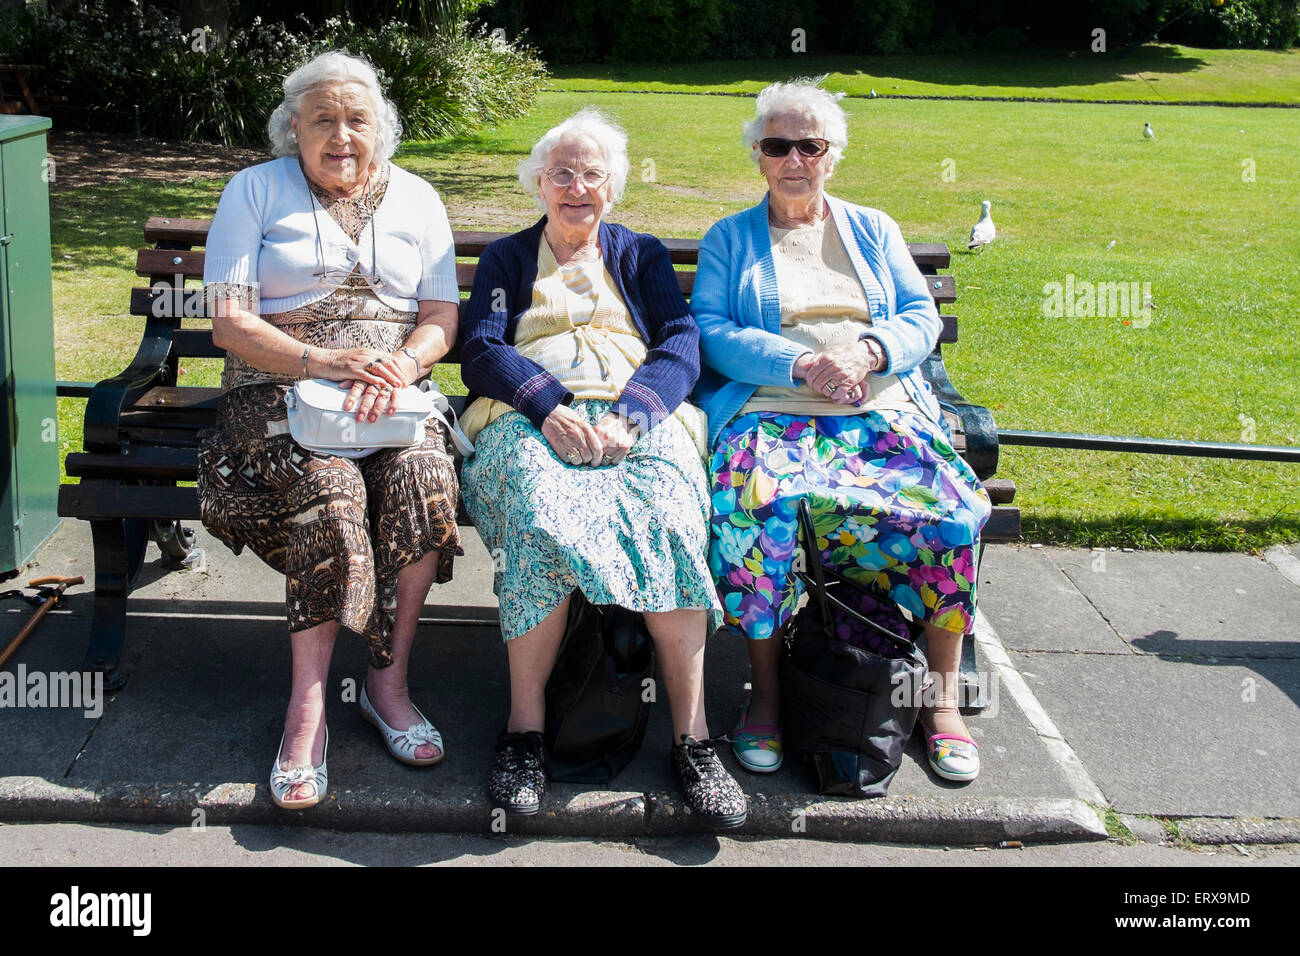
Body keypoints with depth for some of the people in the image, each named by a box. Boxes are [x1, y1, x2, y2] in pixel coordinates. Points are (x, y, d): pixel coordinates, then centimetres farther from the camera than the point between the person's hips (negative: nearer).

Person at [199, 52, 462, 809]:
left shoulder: (416, 200, 14)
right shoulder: (255, 191, 7)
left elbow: (442, 320, 7)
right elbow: (230, 325, -3)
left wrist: (399, 365, -16)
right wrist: (326, 362, -19)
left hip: (390, 387, 2)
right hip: (280, 389, -2)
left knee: (424, 476, -30)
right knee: (329, 489, -33)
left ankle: (389, 681, -17)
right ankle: (309, 703, -26)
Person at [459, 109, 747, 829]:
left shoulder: (642, 255, 26)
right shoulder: (506, 258, 25)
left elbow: (681, 346, 9)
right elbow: (481, 350, 8)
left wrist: (627, 417, -12)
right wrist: (548, 405, -13)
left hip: (639, 415, 1)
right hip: (530, 417, 0)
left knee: (669, 516, -34)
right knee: (539, 512, -37)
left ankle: (690, 733, -31)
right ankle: (524, 728, -30)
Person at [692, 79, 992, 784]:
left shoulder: (872, 230, 23)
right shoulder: (729, 239, 17)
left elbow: (921, 317, 14)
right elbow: (711, 331, 2)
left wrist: (867, 352, -9)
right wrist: (803, 365, -13)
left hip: (881, 409, 2)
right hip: (771, 409, -2)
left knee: (952, 507, -25)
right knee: (756, 505, -36)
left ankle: (942, 697, -9)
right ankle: (765, 692, -20)